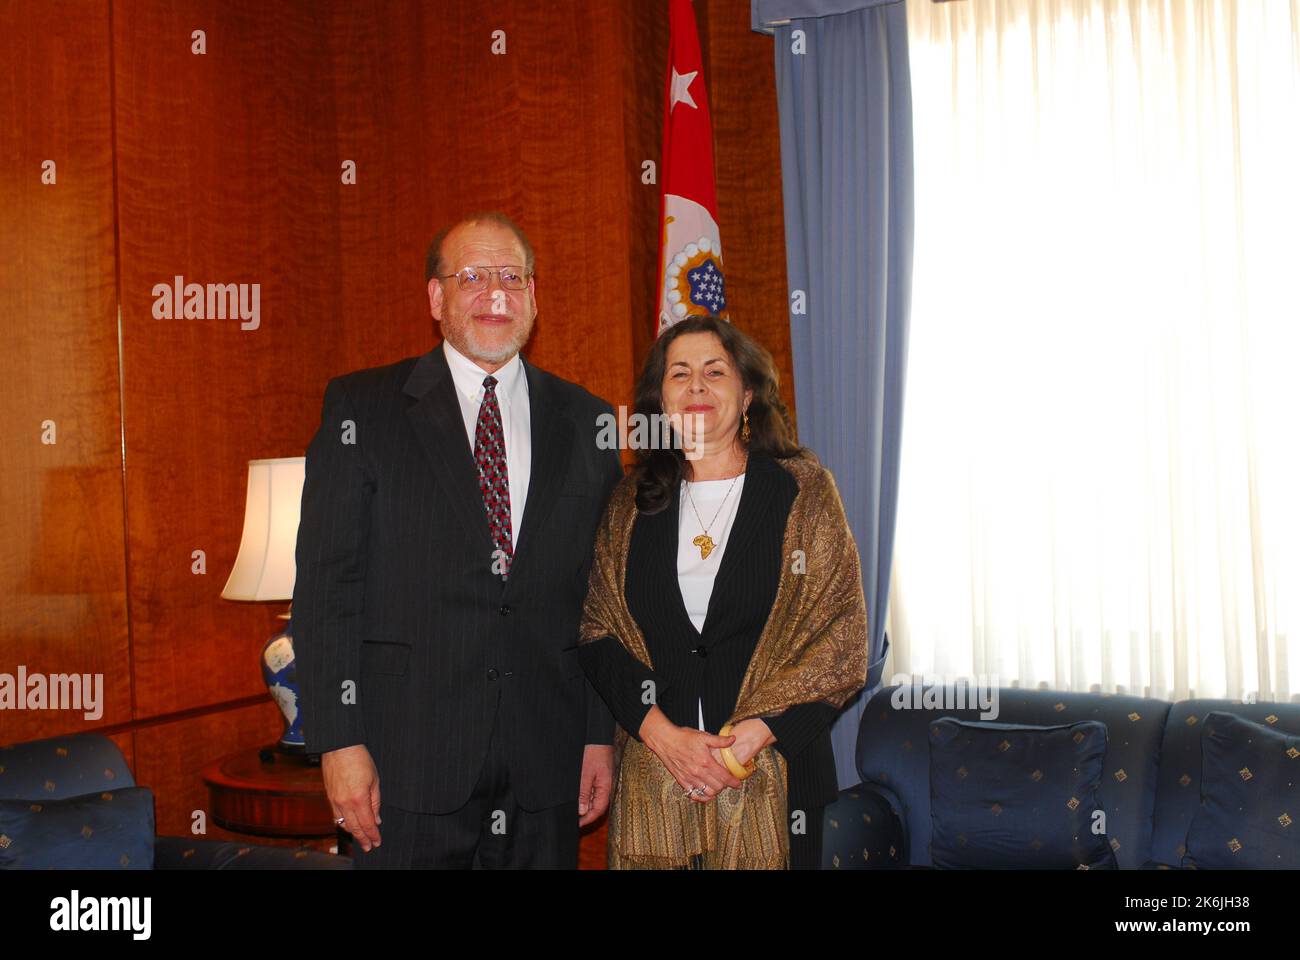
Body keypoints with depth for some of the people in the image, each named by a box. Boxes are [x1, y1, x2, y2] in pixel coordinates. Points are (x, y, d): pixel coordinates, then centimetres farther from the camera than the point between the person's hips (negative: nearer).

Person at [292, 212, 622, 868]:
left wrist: (602, 735, 5)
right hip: (410, 761, -2)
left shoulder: (587, 421, 8)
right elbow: (325, 584, -4)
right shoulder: (362, 407, 1)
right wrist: (339, 740, -9)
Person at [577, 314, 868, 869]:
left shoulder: (803, 489, 0)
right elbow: (598, 633, 3)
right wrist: (663, 734, -11)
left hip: (772, 773, -2)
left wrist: (755, 734, -12)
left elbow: (842, 636, -4)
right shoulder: (631, 505, 7)